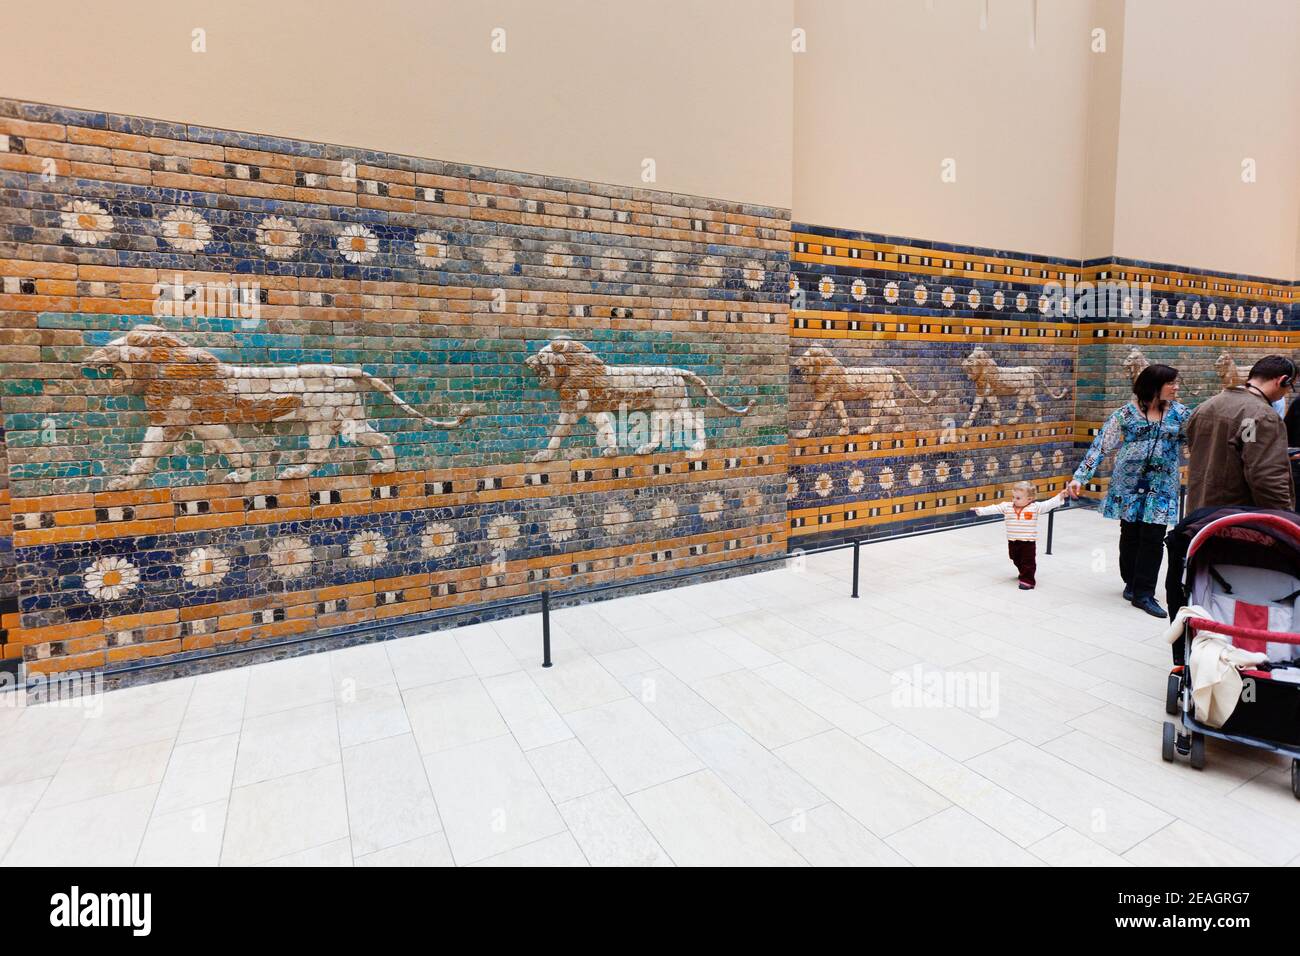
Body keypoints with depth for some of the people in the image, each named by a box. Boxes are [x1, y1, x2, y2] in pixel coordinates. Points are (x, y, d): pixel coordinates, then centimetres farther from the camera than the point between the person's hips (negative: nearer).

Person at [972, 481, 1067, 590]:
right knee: (1017, 560, 21)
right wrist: (980, 510, -9)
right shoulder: (1007, 506, 0)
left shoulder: (1035, 507, -8)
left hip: (1028, 541, -5)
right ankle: (1023, 573, 43)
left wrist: (1059, 497, -26)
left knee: (1028, 561, -2)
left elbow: (1048, 504, -13)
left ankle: (1027, 580, 5)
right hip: (1012, 541, 5)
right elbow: (994, 508, -1)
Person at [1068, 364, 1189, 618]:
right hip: (1129, 484, -1)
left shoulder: (1180, 413, 2)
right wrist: (1080, 477, -10)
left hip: (1161, 487, 1)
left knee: (1153, 538, -3)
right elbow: (1101, 445, -5)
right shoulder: (1127, 413, -4)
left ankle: (1144, 594, 5)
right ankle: (1131, 582, 28)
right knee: (1130, 535, 9)